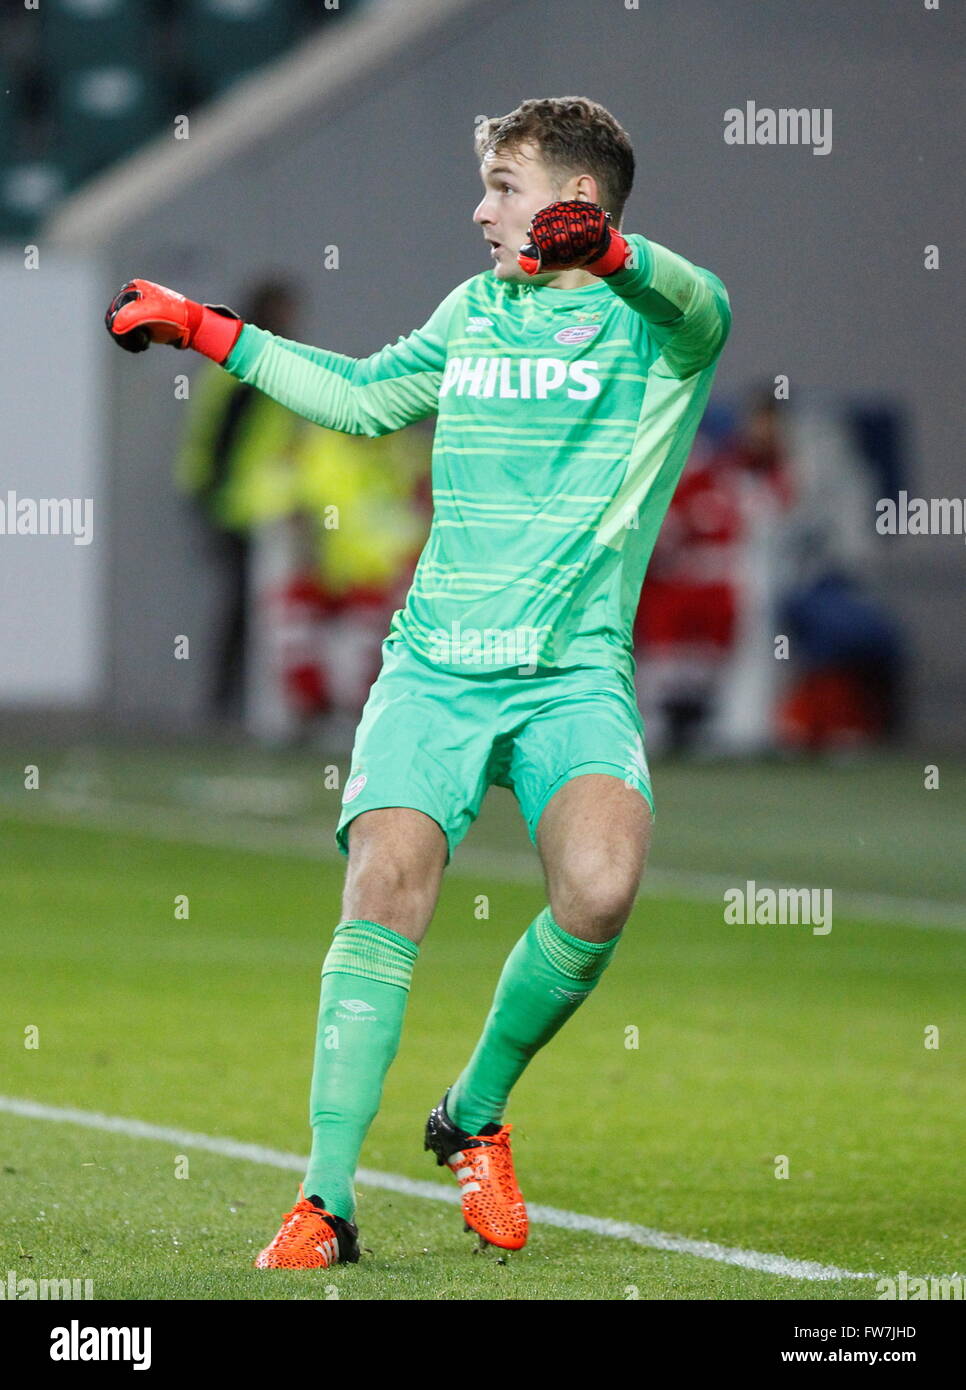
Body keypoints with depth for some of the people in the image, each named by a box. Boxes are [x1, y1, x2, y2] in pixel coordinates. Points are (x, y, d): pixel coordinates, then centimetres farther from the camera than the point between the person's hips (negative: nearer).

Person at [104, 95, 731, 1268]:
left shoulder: (652, 322, 2)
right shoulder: (474, 312, 18)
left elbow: (701, 308, -23)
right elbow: (361, 397, 33)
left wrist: (608, 251, -44)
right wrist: (205, 330, 34)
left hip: (574, 673, -4)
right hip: (434, 663, 4)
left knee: (600, 885, -28)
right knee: (386, 884, -18)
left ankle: (475, 1117, -2)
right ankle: (326, 1201, -15)